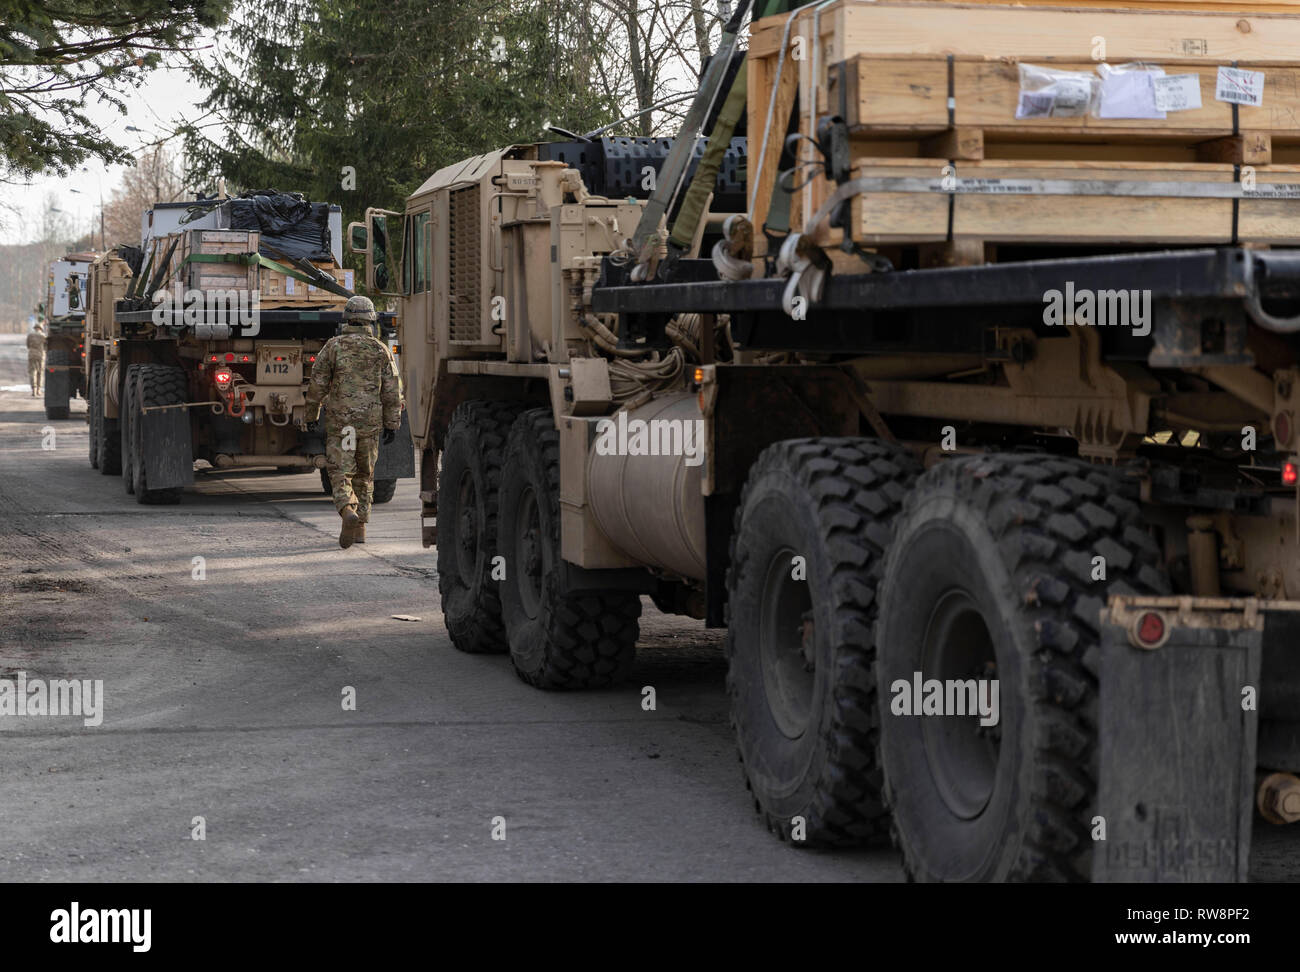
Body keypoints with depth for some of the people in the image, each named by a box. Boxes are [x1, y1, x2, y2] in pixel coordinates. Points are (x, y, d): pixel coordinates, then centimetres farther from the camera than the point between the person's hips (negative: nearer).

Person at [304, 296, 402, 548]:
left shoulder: (333, 346, -3)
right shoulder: (381, 350, 2)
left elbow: (317, 384, -2)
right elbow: (392, 390, 2)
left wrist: (311, 416, 9)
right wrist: (392, 423, 8)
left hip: (339, 420, -2)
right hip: (370, 421, 2)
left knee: (340, 472, -1)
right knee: (364, 473, 15)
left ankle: (348, 512, -26)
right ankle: (360, 527, 16)